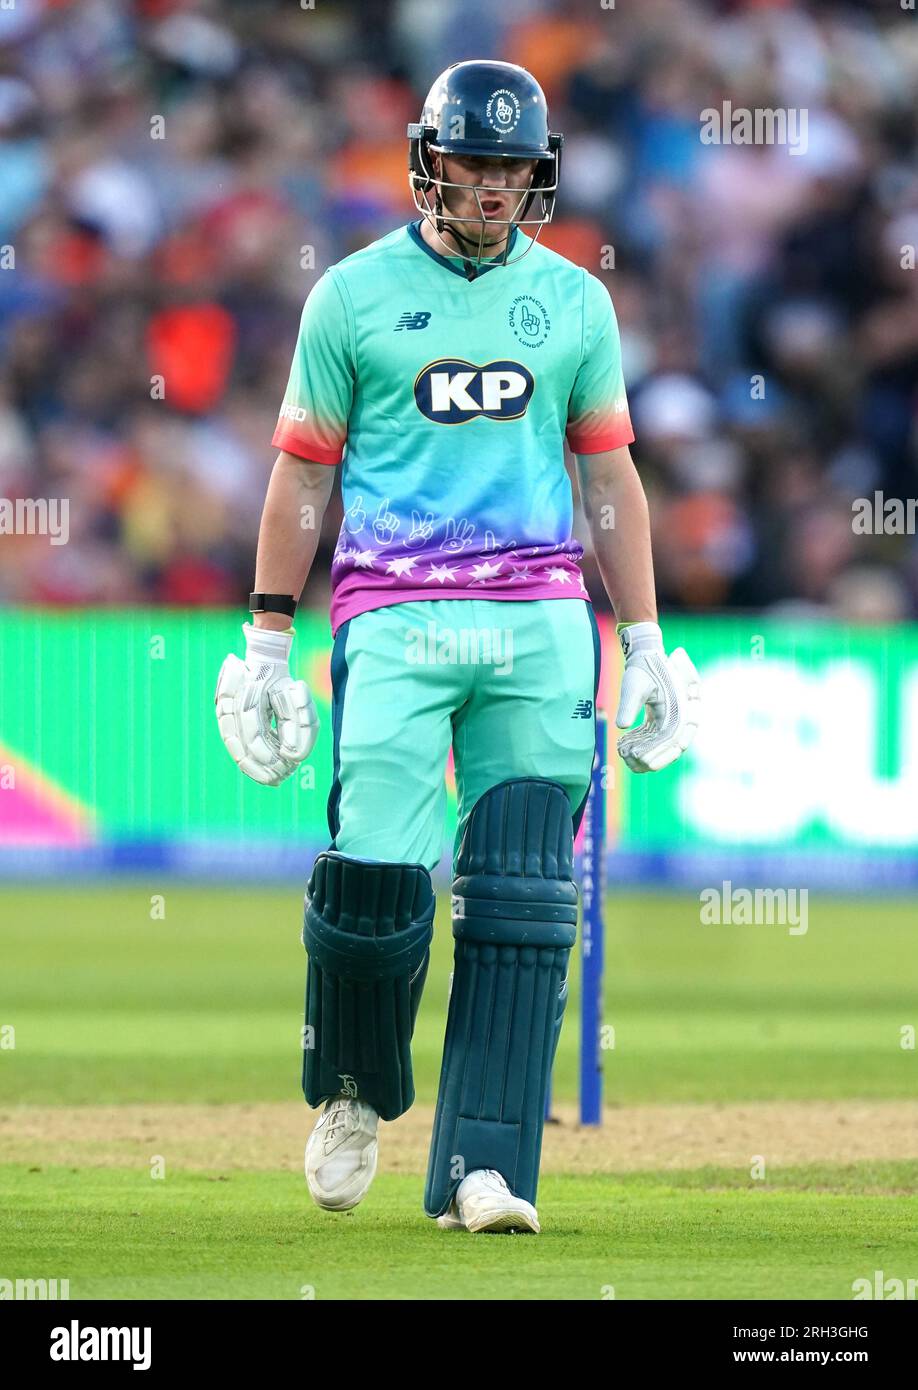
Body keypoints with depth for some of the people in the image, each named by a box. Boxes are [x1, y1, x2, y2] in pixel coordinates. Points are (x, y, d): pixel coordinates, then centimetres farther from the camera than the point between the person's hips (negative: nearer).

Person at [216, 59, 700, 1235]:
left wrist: (644, 641, 11)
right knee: (378, 870, -14)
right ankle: (355, 1091, 15)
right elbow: (301, 476, 7)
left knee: (522, 897, -6)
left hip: (539, 618, 2)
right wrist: (268, 642, 2)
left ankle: (484, 1168, -5)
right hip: (393, 616, -2)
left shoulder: (574, 301, 11)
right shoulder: (354, 295, 4)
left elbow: (609, 476, 16)